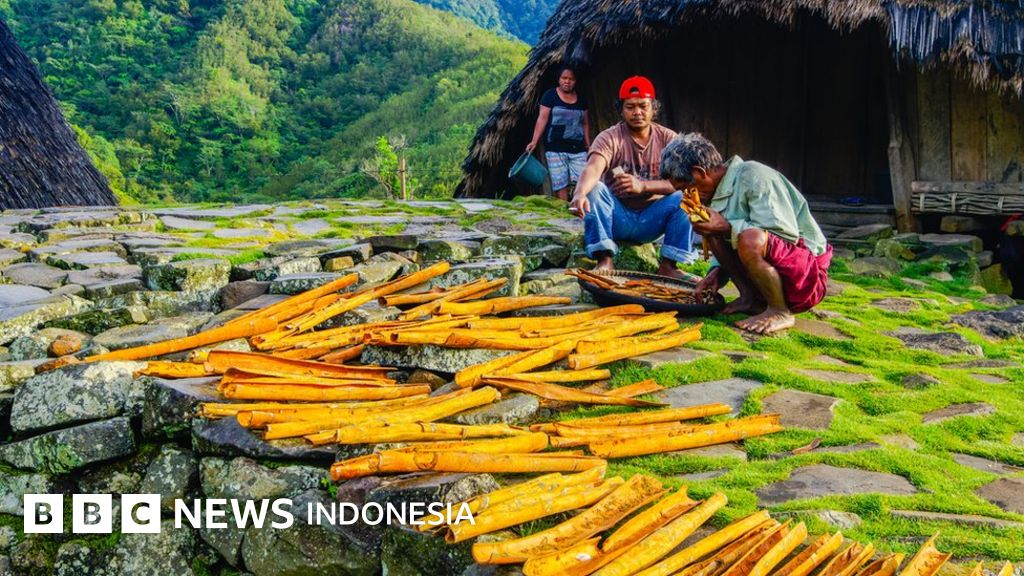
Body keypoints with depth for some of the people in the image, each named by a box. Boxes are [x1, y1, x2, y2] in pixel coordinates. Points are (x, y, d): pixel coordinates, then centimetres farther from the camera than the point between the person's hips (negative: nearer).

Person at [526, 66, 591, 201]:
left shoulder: (580, 99, 14)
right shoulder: (550, 95, 2)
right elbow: (542, 118, -4)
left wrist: (588, 144, 13)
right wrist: (534, 141, -12)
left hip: (578, 148, 4)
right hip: (555, 148, -3)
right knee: (561, 185, -4)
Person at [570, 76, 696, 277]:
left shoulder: (668, 139, -2)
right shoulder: (609, 138, -9)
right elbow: (592, 169, -29)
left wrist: (642, 185, -31)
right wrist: (580, 193, -52)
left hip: (651, 220, 1)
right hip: (617, 219, -1)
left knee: (684, 198, -24)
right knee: (595, 188, -28)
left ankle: (668, 265, -16)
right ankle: (604, 260, -27)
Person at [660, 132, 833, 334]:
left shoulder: (754, 176, -17)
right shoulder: (721, 189, 9)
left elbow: (786, 233, -26)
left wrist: (726, 227, -25)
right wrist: (717, 271, 1)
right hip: (772, 267, 9)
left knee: (750, 240, -36)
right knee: (708, 227, -2)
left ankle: (780, 312, -14)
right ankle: (751, 298, -2)